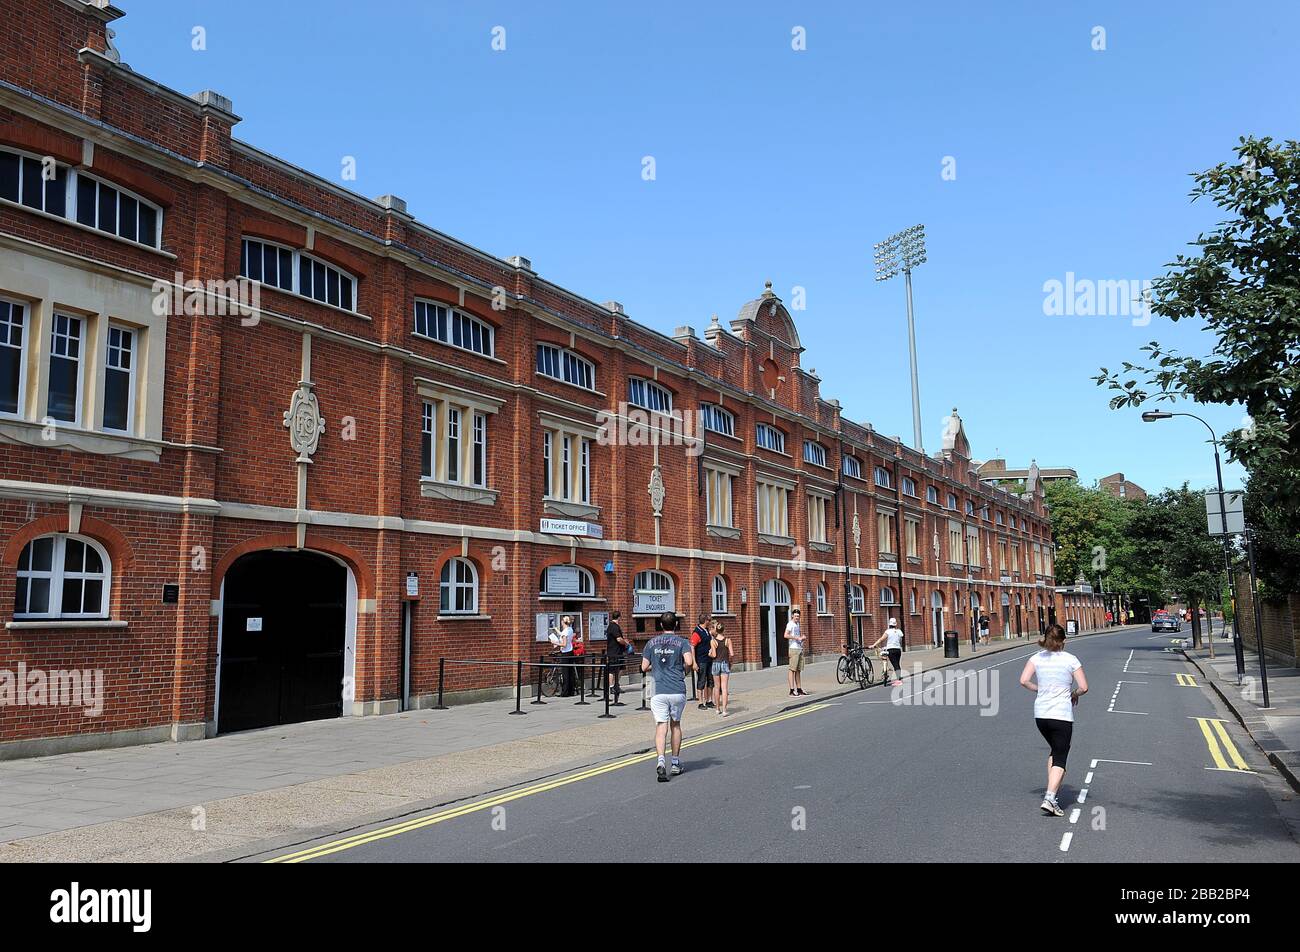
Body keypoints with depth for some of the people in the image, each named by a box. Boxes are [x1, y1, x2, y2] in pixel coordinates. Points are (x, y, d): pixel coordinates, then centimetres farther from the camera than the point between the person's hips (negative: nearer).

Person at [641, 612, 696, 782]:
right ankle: (676, 763, 24)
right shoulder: (682, 642, 2)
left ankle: (661, 761, -26)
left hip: (659, 691, 0)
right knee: (675, 724, 17)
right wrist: (684, 670, 7)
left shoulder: (651, 643, 9)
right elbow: (689, 662, -14)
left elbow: (644, 668, 8)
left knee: (661, 727, -5)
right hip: (678, 691, 0)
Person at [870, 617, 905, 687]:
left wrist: (874, 645, -15)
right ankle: (899, 679, 22)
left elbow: (881, 639, -12)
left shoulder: (888, 631, -3)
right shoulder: (899, 632, 9)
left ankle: (899, 680, -14)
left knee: (895, 665, -9)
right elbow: (901, 642, 13)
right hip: (898, 649, 5)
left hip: (891, 649, -5)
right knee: (898, 664, 16)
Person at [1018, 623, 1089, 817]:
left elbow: (1024, 680, -8)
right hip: (1062, 715, -4)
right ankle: (1049, 799, -15)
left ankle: (1050, 792, 22)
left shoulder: (1037, 658, 3)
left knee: (1055, 751, 25)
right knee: (1060, 759, 0)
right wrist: (1074, 694, 13)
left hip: (1040, 714, 4)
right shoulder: (1070, 660, -4)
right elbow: (1084, 687, -7)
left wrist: (1040, 690, 8)